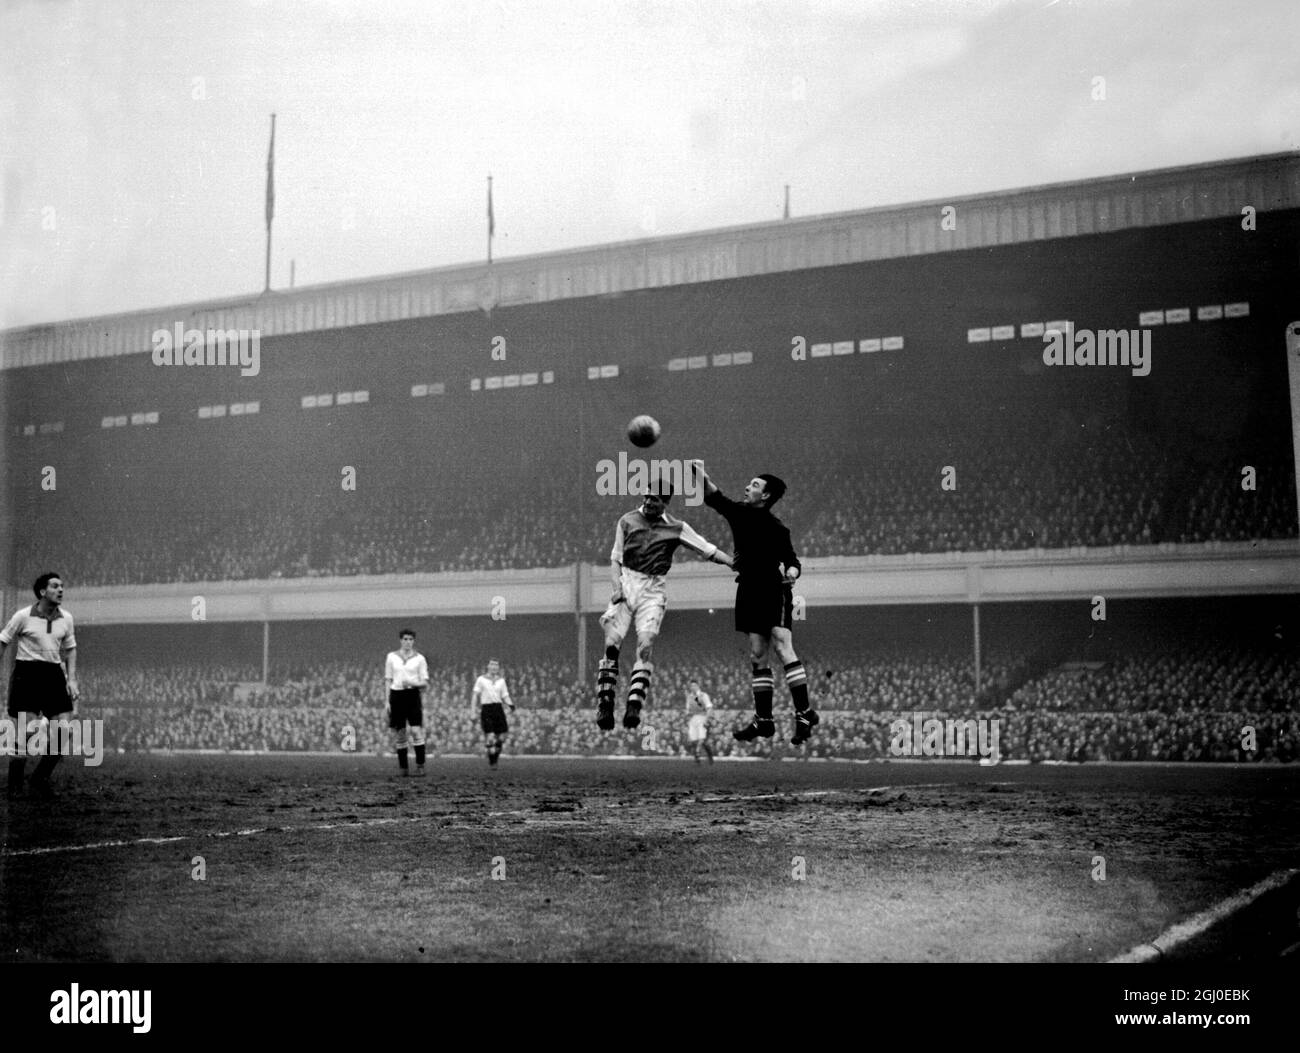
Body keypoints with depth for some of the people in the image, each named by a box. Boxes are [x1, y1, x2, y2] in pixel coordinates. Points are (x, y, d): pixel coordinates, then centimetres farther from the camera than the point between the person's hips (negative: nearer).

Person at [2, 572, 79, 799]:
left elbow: (70, 649, 16)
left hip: (52, 674, 5)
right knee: (24, 731, -10)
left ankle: (39, 780, 15)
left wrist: (72, 679, 6)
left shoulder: (66, 618, 5)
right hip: (26, 672, -4)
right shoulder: (23, 616, -8)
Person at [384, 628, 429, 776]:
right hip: (396, 695, 1)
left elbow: (425, 682, 5)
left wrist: (413, 683, -15)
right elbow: (388, 680, 11)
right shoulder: (392, 656, 8)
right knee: (399, 734, 2)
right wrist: (387, 701, 6)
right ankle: (403, 767, 9)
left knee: (416, 731, -13)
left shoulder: (419, 658, 5)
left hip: (413, 695, -1)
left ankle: (420, 766, -10)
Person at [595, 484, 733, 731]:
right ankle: (604, 706, -10)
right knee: (612, 644, -13)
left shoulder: (676, 528, 5)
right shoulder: (627, 521, 7)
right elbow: (615, 559, 10)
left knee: (646, 644, -18)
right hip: (626, 585, 1)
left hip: (653, 592, -1)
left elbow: (709, 550, 2)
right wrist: (617, 587, -6)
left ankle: (634, 708, -23)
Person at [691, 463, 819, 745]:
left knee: (783, 649, -18)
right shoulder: (739, 513, 9)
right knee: (757, 656, 6)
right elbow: (713, 497, 12)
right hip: (749, 592, 6)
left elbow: (792, 561, -6)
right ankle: (764, 720, 9)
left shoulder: (776, 528, -6)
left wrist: (791, 572, -27)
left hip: (773, 591, -6)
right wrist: (701, 473, -1)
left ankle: (804, 713, -18)